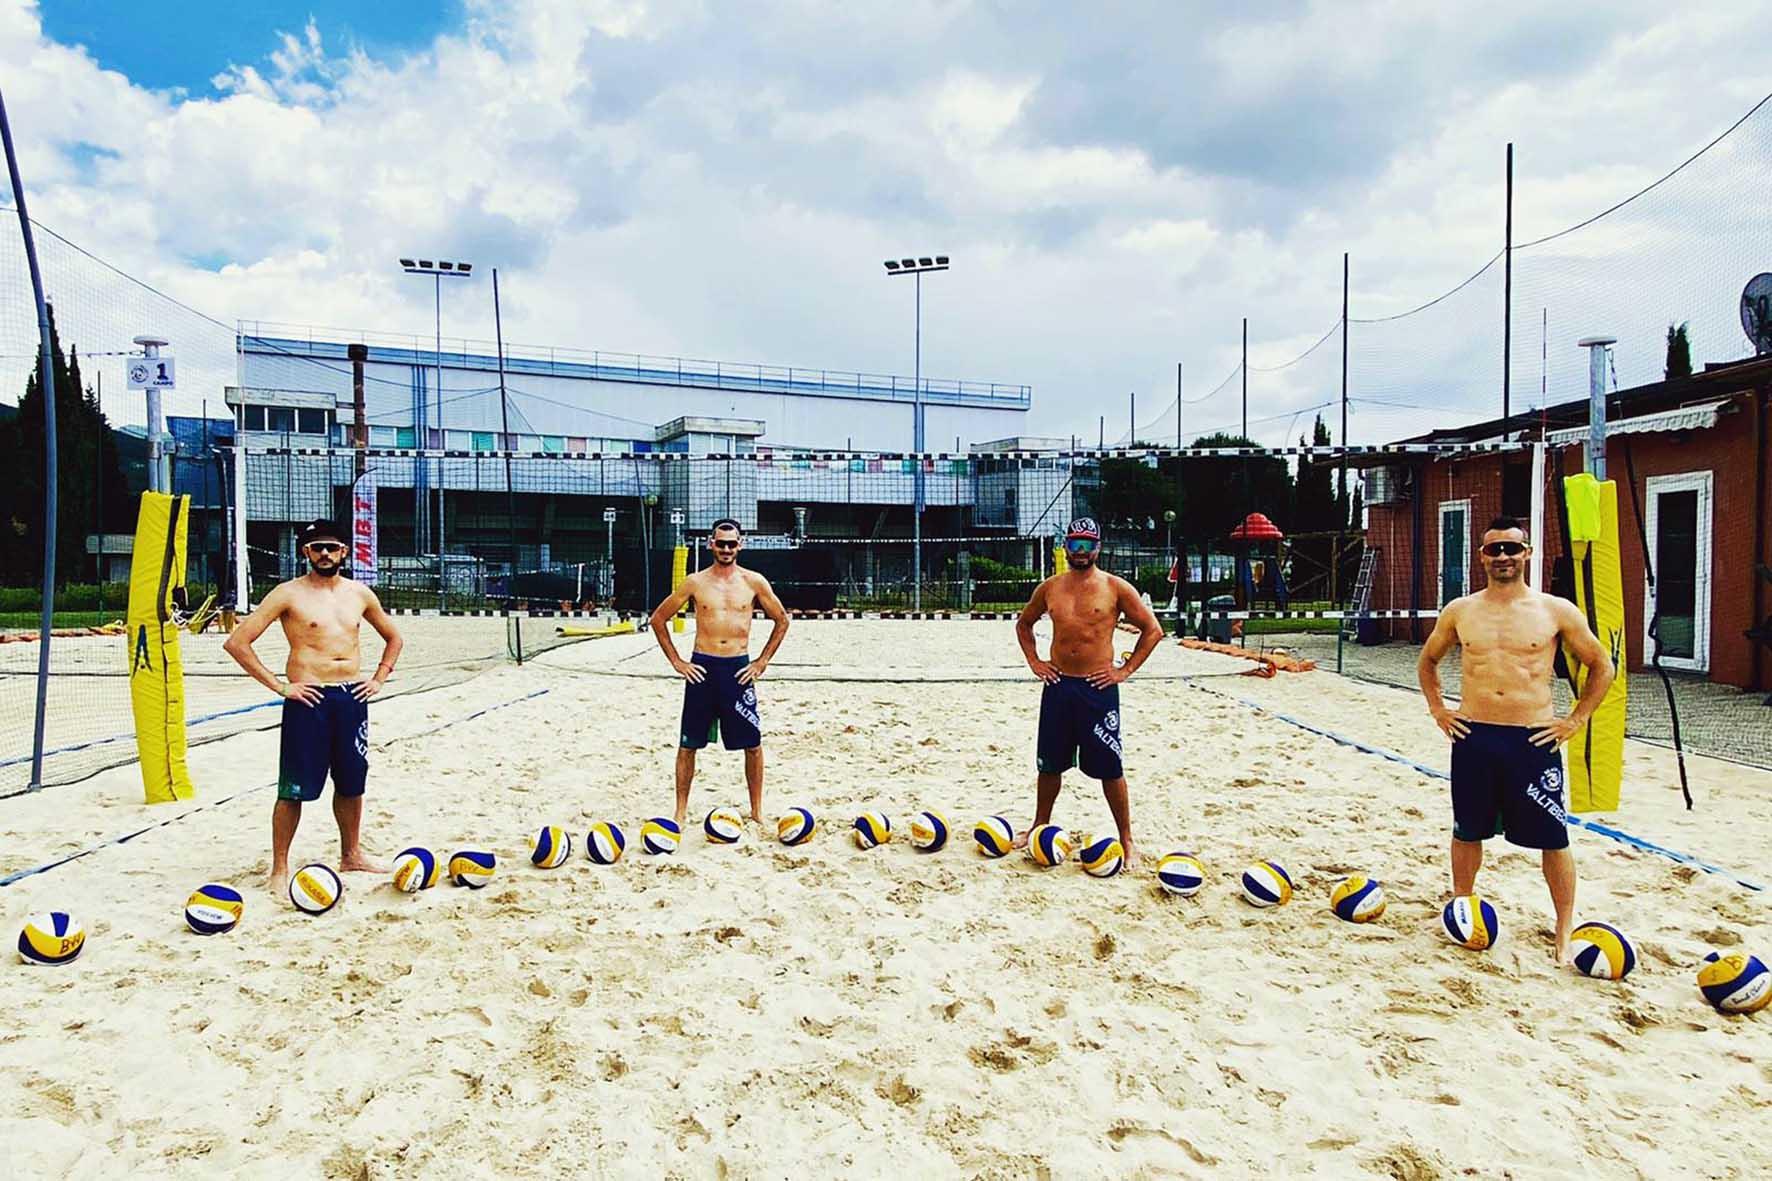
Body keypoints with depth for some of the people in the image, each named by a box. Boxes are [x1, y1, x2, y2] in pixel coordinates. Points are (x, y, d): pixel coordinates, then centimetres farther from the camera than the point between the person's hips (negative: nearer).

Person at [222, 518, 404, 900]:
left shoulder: (359, 593, 10)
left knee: (352, 782, 15)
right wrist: (278, 686, -10)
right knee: (295, 789, -2)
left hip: (352, 698, 5)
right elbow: (236, 642, -8)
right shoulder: (289, 594, -4)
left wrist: (379, 679, 11)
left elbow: (393, 638, 24)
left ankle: (351, 855, 30)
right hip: (308, 700, -5)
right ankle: (280, 869, 11)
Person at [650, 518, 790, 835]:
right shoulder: (695, 582, 1)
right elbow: (658, 619, 8)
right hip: (702, 668, 0)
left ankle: (757, 813, 16)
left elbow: (782, 621, 11)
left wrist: (762, 662, 5)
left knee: (752, 745, 3)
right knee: (688, 745, 5)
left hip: (738, 669, 0)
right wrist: (676, 661, 2)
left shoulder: (754, 582, 1)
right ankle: (681, 812, 19)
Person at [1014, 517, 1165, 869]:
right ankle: (1040, 826, 32)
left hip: (1098, 688, -3)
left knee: (1109, 768, 2)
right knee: (1050, 763, 14)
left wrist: (1126, 670, -5)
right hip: (1057, 685, 4)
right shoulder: (1050, 587, 6)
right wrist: (1034, 661, 10)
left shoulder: (1116, 588, -5)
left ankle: (1126, 840, 15)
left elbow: (1153, 630, -1)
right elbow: (1024, 623, 21)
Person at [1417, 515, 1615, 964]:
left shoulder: (1557, 611, -2)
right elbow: (1428, 661, 19)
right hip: (1473, 739, 2)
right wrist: (1438, 710, 9)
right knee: (1467, 831, 14)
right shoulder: (1459, 611, 4)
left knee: (1553, 838, 4)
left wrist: (1575, 720, 1)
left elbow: (1602, 667, 8)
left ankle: (1565, 931, 18)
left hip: (1534, 741, -2)